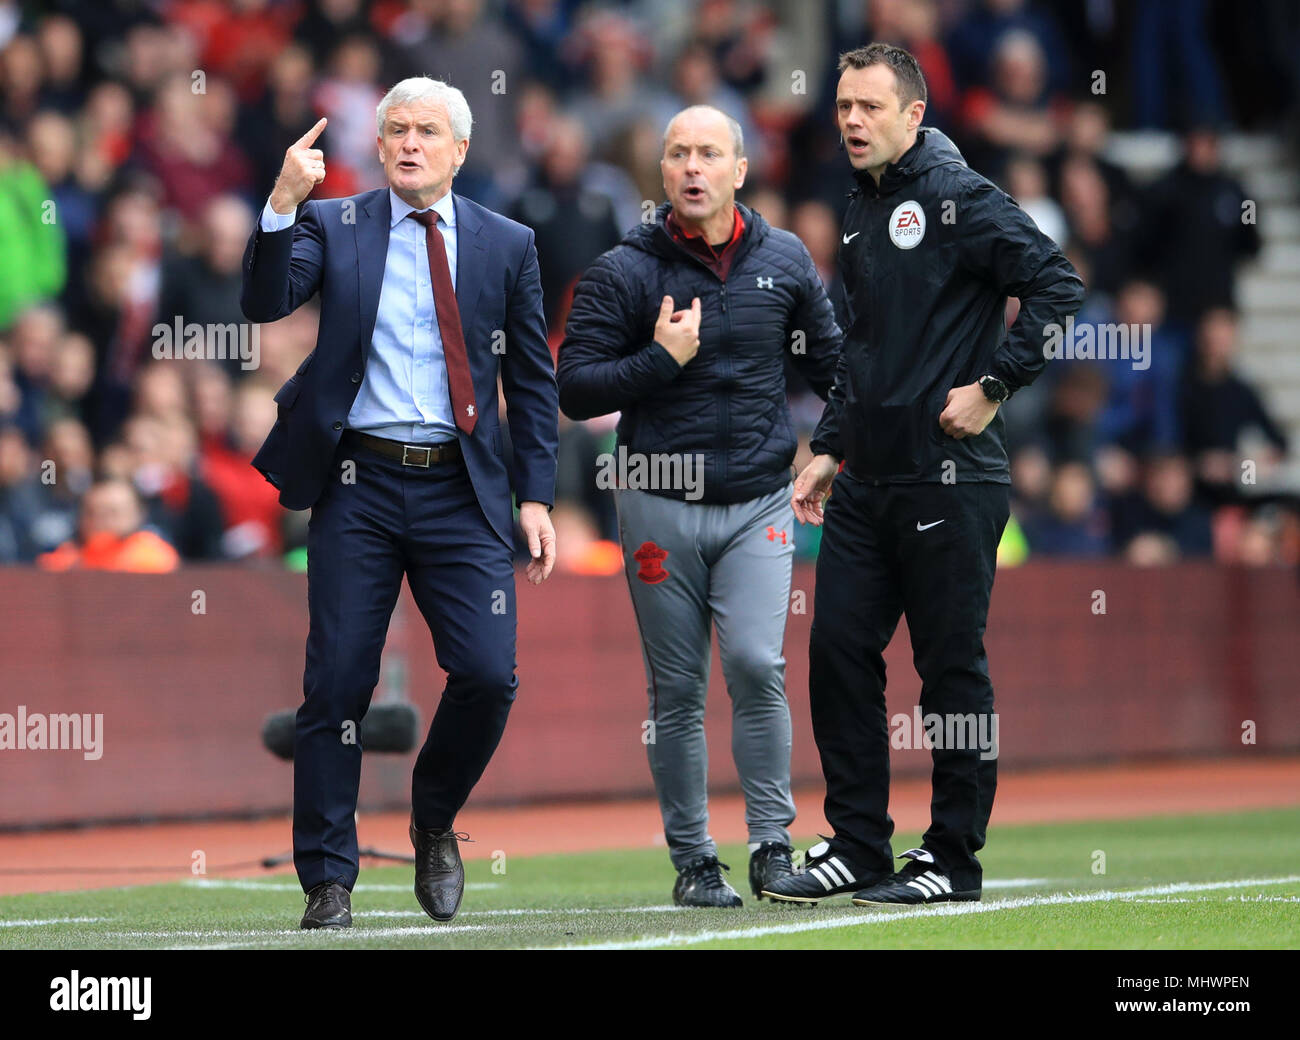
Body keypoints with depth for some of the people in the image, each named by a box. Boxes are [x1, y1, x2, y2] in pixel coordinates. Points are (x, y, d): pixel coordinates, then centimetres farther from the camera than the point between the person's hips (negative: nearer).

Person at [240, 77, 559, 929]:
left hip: (463, 491, 1)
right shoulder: (333, 227, 6)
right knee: (338, 683, -2)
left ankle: (435, 821, 18)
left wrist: (537, 497, 4)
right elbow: (265, 303, -10)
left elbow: (532, 380, 11)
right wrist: (283, 205, -23)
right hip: (359, 484, -1)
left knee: (489, 674, -10)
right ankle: (329, 883, 7)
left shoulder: (507, 245, 9)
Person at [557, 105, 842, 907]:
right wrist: (661, 359, -17)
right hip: (661, 505, -1)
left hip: (759, 504, 1)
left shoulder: (785, 262, 6)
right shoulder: (623, 272, -2)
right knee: (677, 691, 3)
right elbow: (576, 388, -5)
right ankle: (694, 861, 10)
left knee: (757, 665, -14)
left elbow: (832, 365, 18)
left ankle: (773, 845, -6)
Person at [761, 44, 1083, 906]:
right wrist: (830, 449, 18)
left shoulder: (958, 198, -10)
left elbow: (1058, 286, -17)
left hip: (951, 480, -8)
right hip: (868, 481, 8)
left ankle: (953, 859, 6)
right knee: (838, 650, 5)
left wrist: (992, 386, -17)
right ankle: (857, 846, 12)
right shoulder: (861, 218, 16)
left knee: (952, 667, -1)